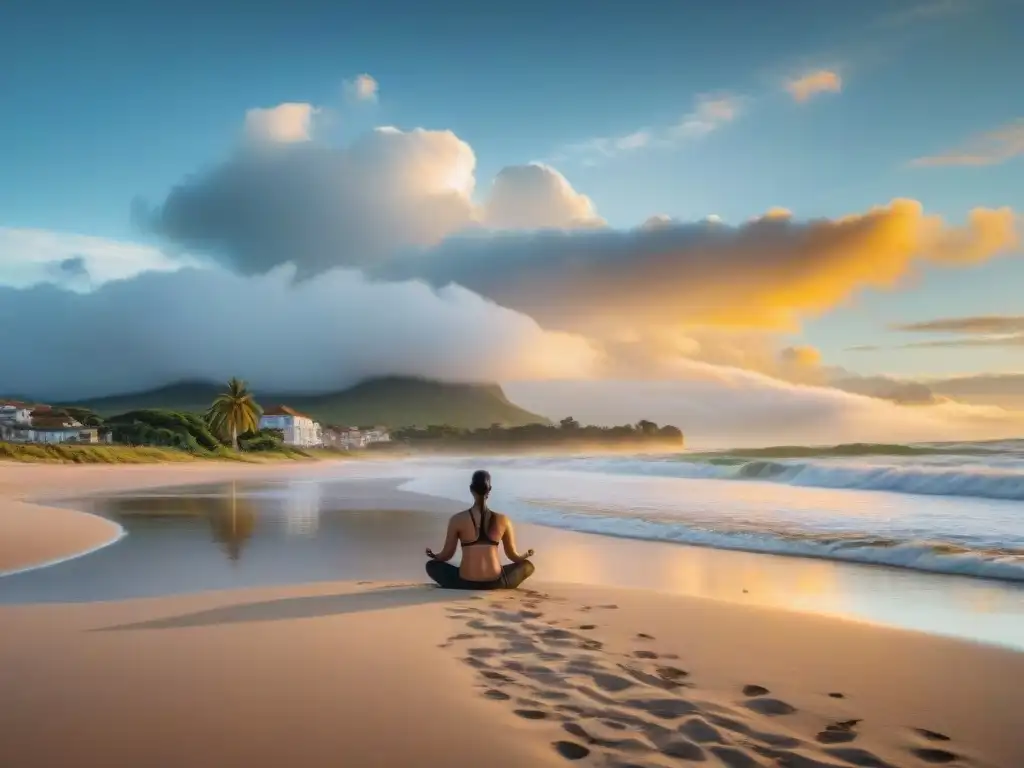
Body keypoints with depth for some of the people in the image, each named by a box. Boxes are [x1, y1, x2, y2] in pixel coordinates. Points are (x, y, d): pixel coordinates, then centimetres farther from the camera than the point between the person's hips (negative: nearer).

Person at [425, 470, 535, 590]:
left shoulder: (457, 519, -4)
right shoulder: (503, 520, 0)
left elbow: (447, 555, 5)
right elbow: (513, 555, 10)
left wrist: (433, 556, 28)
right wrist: (525, 556, 34)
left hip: (466, 583, -1)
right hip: (494, 582, 1)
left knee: (431, 565, 25)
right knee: (528, 565, 26)